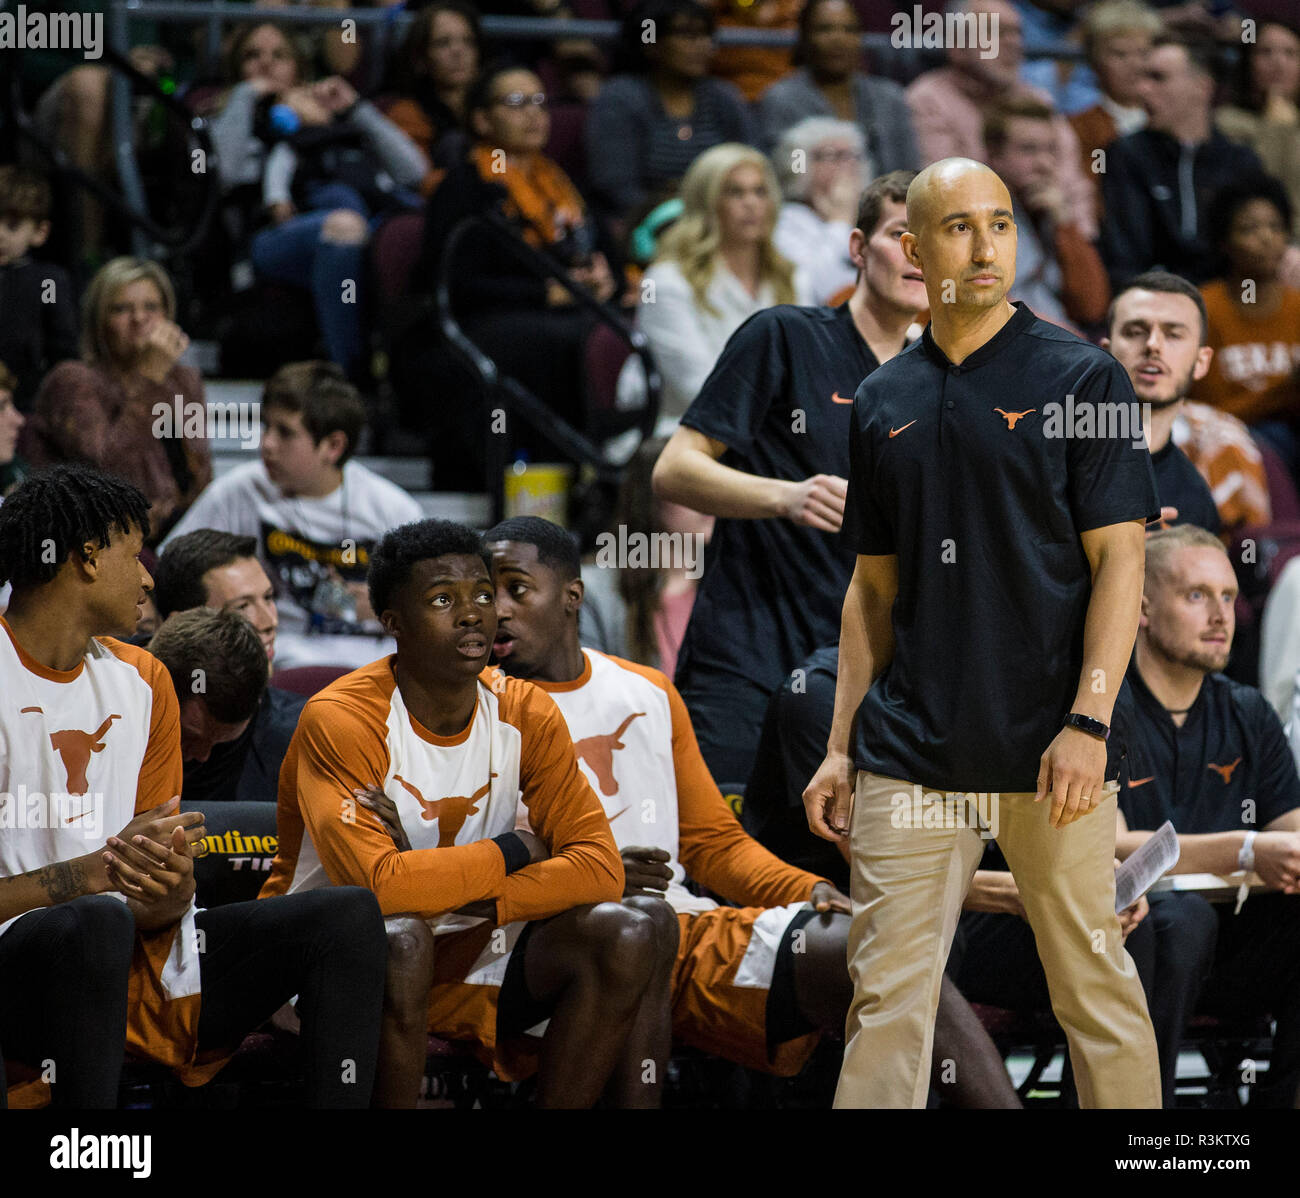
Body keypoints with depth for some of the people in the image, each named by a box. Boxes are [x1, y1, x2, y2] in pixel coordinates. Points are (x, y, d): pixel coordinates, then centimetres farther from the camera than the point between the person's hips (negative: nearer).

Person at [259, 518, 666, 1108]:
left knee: (621, 936, -17)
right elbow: (376, 884, -30)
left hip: (472, 958, 5)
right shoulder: (339, 721, -18)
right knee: (398, 939, -38)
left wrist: (478, 904, -22)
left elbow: (599, 868, -8)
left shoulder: (527, 716, -1)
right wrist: (512, 851, -15)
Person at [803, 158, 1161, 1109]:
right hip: (911, 750, 4)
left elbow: (1119, 563, -6)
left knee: (1095, 987, 3)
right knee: (887, 998, 0)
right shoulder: (883, 403, 12)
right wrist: (842, 746, 11)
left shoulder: (1082, 377, -1)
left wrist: (1088, 723, -16)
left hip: (1049, 749, -4)